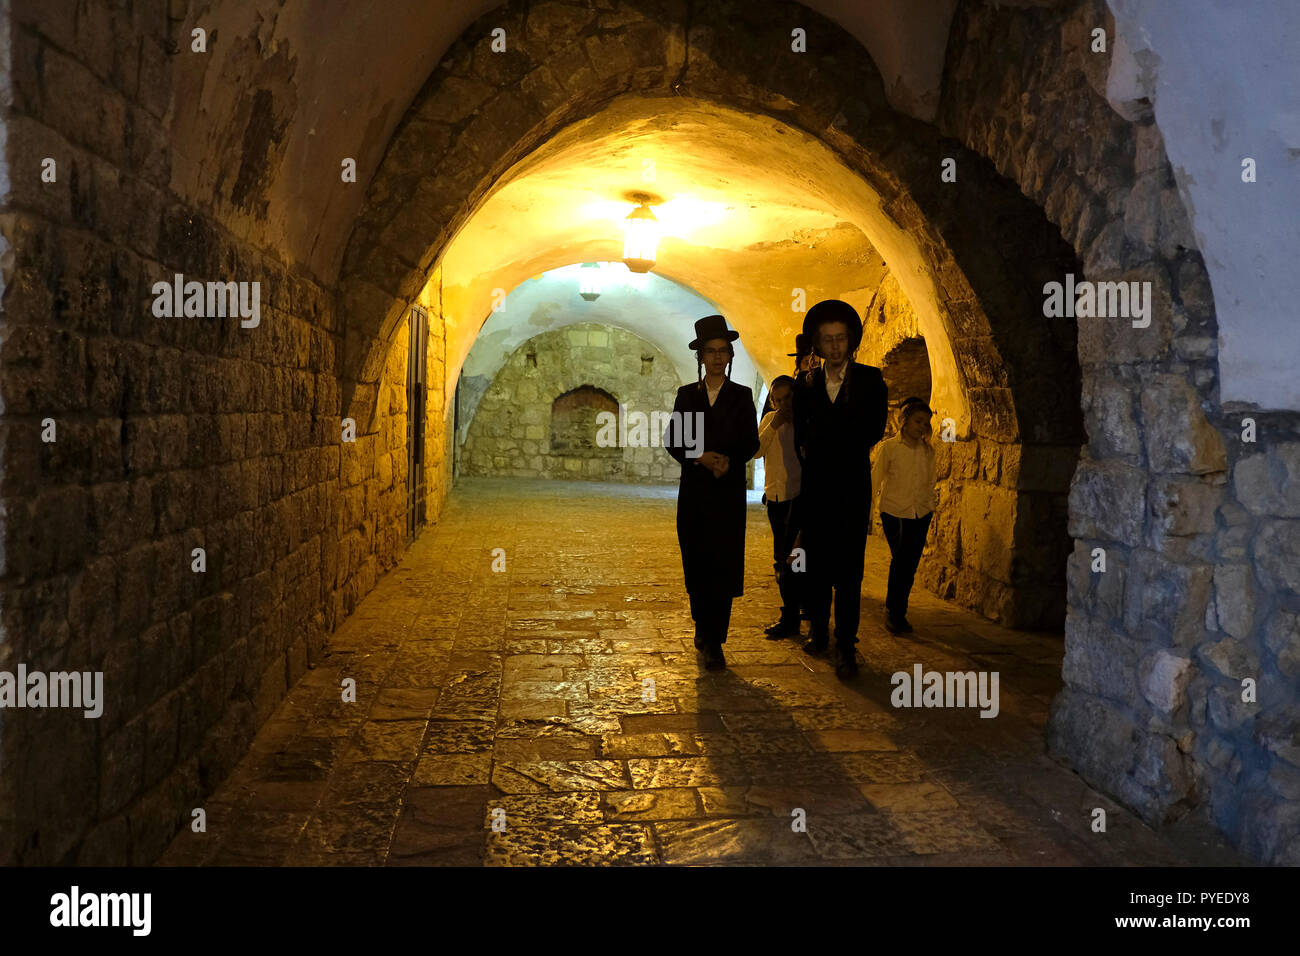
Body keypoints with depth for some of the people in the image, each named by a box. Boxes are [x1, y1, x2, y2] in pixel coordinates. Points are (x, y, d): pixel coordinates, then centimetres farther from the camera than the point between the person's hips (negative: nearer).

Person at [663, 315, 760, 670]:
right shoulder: (686, 394, 9)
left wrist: (729, 460, -16)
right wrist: (700, 457, -13)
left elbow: (751, 442, 3)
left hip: (729, 491, -1)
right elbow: (672, 440, 4)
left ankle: (714, 643, -4)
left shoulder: (742, 396, 7)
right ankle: (703, 627, 25)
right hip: (694, 491, 2)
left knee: (723, 565, -6)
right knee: (696, 564, 5)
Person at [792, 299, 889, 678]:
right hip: (814, 488, 2)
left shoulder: (870, 380, 3)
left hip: (852, 488, -2)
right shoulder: (806, 384, 9)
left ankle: (845, 647, -3)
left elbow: (873, 430, -4)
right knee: (816, 565, 6)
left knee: (848, 568, -6)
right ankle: (819, 633, 19)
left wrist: (819, 447, -3)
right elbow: (800, 438, 9)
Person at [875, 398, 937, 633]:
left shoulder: (928, 450, 5)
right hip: (894, 513, -3)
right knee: (900, 562, -6)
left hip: (920, 514, 3)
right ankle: (894, 612, 12)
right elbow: (876, 481, -2)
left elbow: (930, 483, 15)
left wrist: (929, 507, 11)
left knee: (909, 565, 4)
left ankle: (896, 613, 20)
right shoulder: (889, 448, -5)